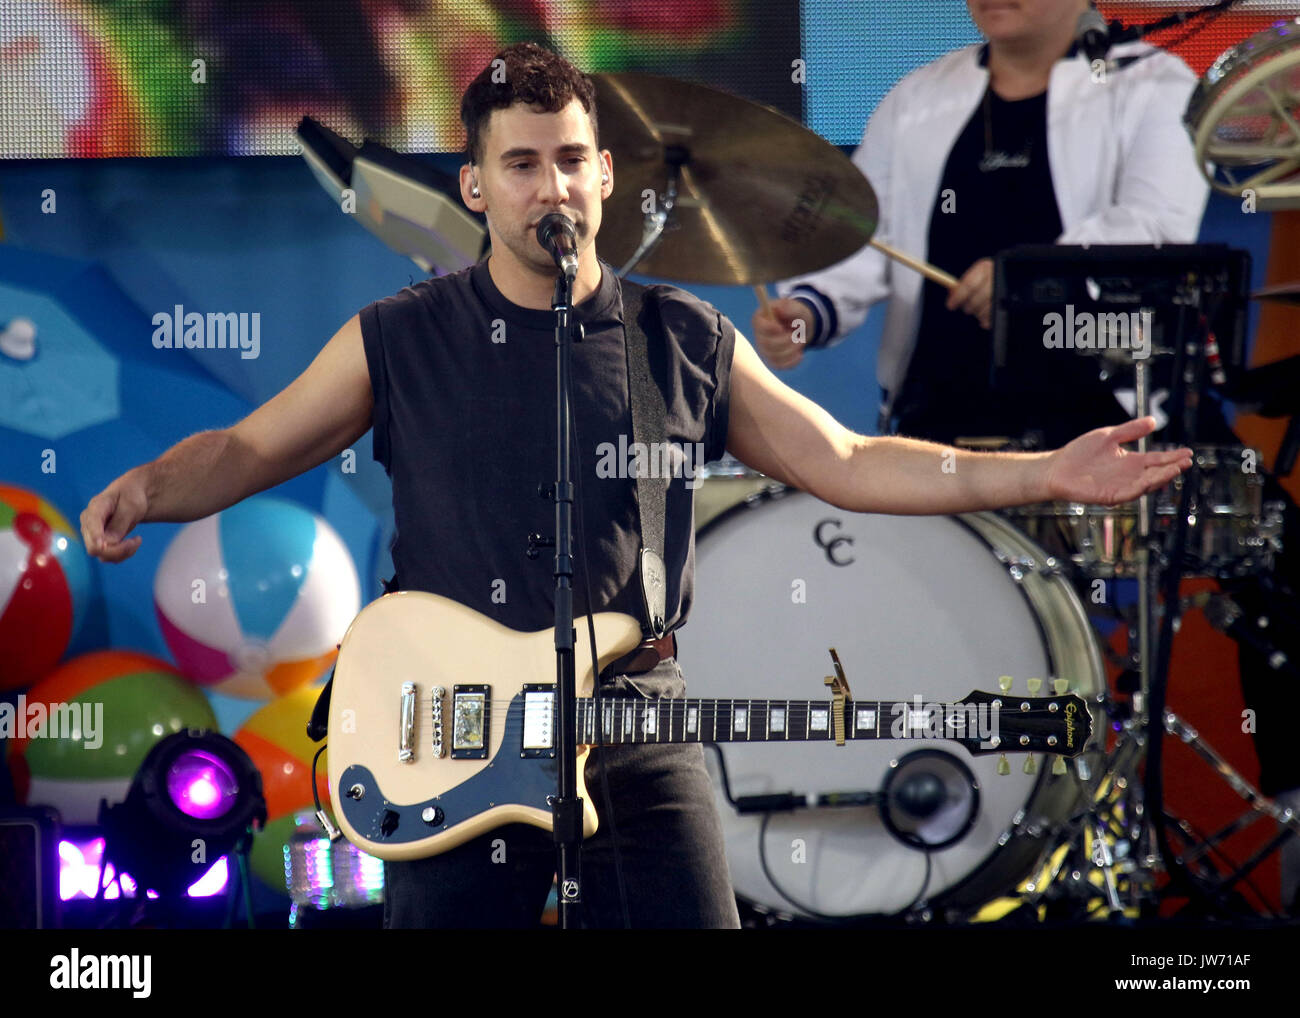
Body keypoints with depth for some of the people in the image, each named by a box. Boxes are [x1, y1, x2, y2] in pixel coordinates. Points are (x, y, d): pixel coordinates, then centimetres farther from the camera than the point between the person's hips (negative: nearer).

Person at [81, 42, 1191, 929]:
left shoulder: (689, 344, 8)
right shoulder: (400, 342, 3)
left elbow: (847, 462, 9)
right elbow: (248, 449, 6)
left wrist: (1048, 474, 2)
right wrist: (146, 488, -16)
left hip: (640, 730, 1)